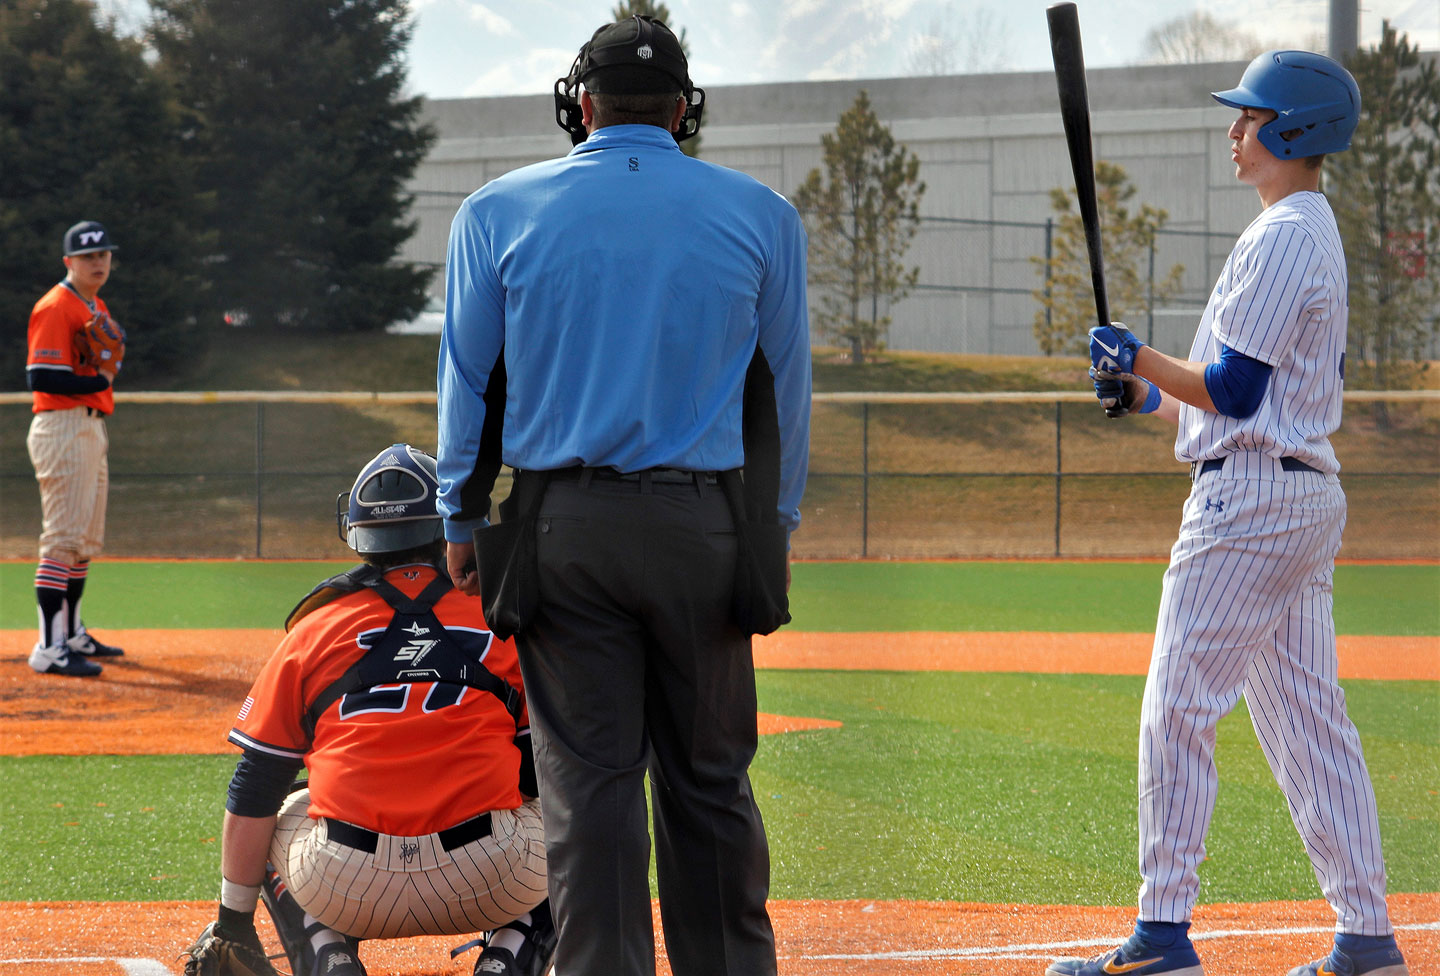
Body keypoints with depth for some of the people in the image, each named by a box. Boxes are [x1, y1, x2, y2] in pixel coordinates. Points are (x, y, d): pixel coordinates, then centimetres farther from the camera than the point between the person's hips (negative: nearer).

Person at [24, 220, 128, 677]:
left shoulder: (97, 308, 17)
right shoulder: (55, 308, -13)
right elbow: (42, 377, -21)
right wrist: (100, 380, -15)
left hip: (91, 429, 10)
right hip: (62, 429, -10)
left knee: (87, 540, 17)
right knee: (64, 537, -13)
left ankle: (73, 634, 27)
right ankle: (50, 648, -15)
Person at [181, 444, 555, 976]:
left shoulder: (315, 627, 11)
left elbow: (252, 796, 13)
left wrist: (233, 924, 22)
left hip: (344, 891, 1)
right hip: (493, 883, -1)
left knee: (272, 827, 33)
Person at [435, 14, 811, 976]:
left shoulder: (500, 211, 3)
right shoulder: (761, 214, 4)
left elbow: (469, 380, 6)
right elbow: (784, 386, 9)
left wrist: (462, 516, 14)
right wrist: (777, 526, 16)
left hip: (561, 526, 0)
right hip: (705, 524, 1)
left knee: (588, 780, 2)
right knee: (711, 778, 8)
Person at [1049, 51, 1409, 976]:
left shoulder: (1281, 238, -14)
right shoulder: (1319, 234, 19)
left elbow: (1237, 394, -18)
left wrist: (1140, 359, -5)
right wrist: (1150, 395, 18)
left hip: (1251, 498, -10)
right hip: (1309, 493, 10)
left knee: (1179, 713, -8)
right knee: (1311, 720, 10)